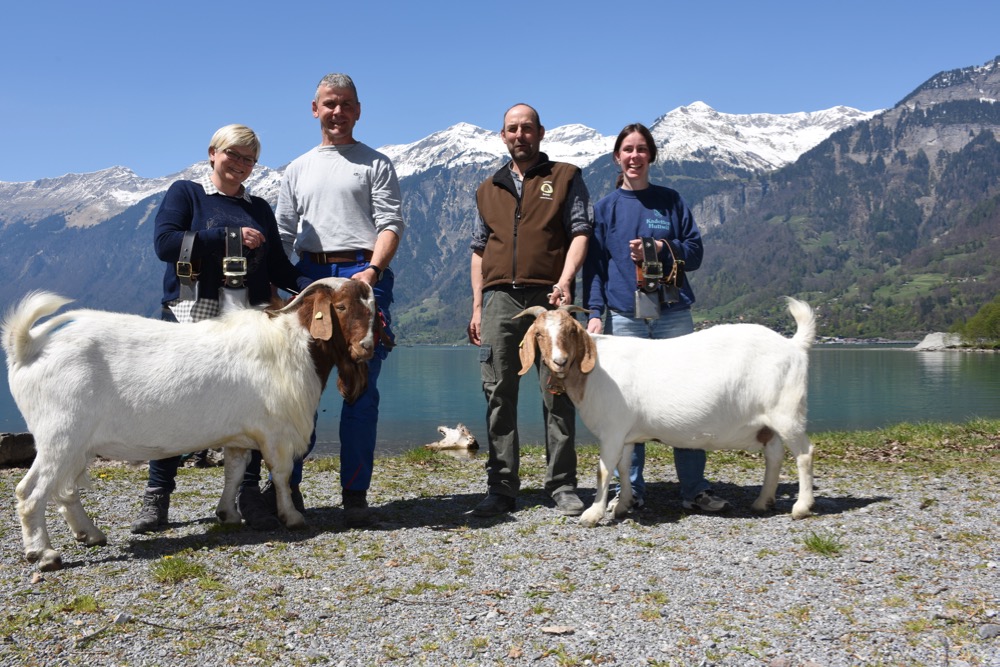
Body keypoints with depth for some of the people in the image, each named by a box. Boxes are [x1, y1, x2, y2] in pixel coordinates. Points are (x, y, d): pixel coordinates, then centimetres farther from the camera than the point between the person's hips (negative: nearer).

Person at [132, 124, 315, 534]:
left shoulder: (259, 208, 19)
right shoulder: (185, 193, 8)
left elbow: (279, 268, 13)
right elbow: (164, 242, -9)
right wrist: (231, 238, -11)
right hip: (191, 317, -3)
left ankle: (248, 493, 12)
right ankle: (156, 499, 6)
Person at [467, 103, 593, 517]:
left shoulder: (565, 177, 12)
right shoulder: (489, 189, 22)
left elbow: (580, 232, 1)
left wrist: (565, 281, -14)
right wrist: (477, 306, 13)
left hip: (548, 297, -3)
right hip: (500, 298, 3)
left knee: (557, 393, -3)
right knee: (498, 394, 1)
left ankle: (562, 487, 4)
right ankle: (501, 487, 7)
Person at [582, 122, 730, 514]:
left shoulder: (671, 201, 13)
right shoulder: (606, 208, 12)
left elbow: (695, 252, 11)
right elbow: (594, 265, 7)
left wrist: (663, 248, -8)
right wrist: (594, 313, -4)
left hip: (673, 313, 1)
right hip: (625, 316, 0)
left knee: (685, 396, -2)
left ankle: (694, 489, 6)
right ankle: (630, 490, 7)